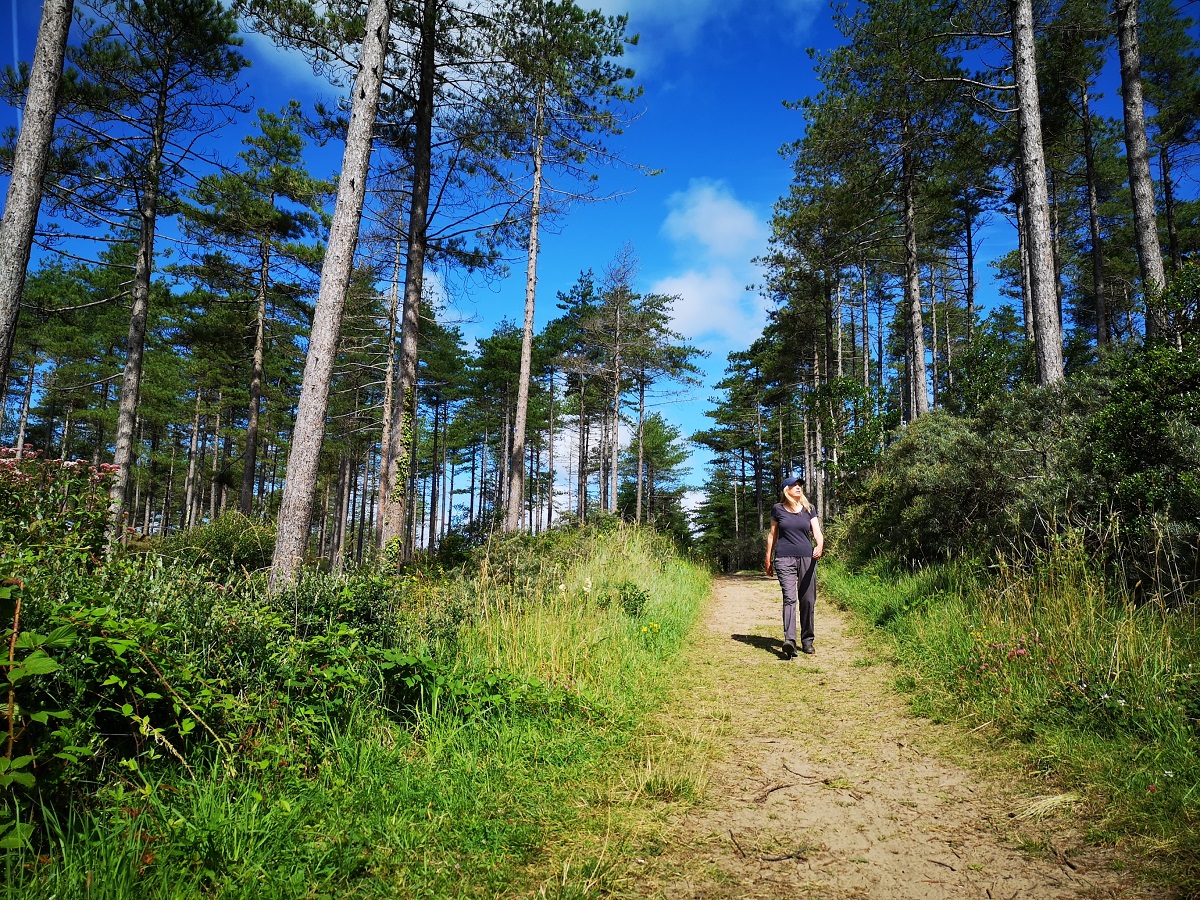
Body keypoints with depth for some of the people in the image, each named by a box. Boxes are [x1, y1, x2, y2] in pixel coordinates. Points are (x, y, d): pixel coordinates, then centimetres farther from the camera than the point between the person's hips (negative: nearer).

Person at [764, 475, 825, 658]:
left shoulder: (809, 509, 11)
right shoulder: (778, 509, 7)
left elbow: (817, 532, 1)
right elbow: (772, 534, 14)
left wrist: (820, 545, -21)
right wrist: (768, 559, 12)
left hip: (807, 558, 2)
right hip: (784, 559, -2)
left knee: (808, 601, 4)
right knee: (789, 598, -16)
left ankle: (807, 641, 16)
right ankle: (789, 641, -27)